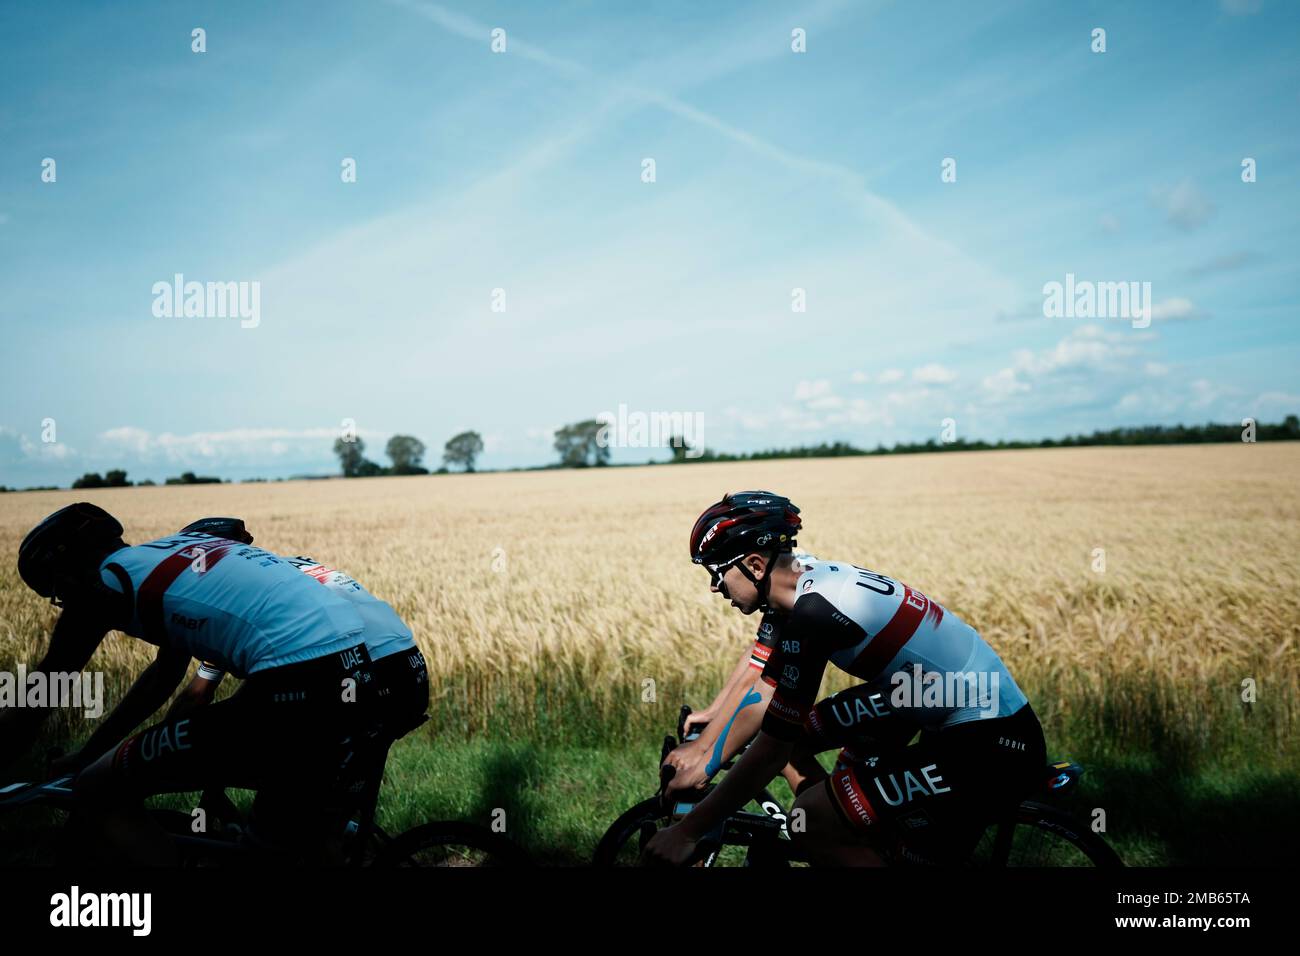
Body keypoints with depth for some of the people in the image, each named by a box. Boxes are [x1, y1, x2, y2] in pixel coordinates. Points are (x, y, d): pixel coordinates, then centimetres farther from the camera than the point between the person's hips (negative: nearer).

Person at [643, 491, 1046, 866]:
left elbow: (772, 751, -20)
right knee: (792, 731, 7)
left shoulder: (814, 610, -25)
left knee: (809, 821, -15)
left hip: (990, 751, -9)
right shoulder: (807, 577, 2)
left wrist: (687, 831, -13)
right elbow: (761, 698, 12)